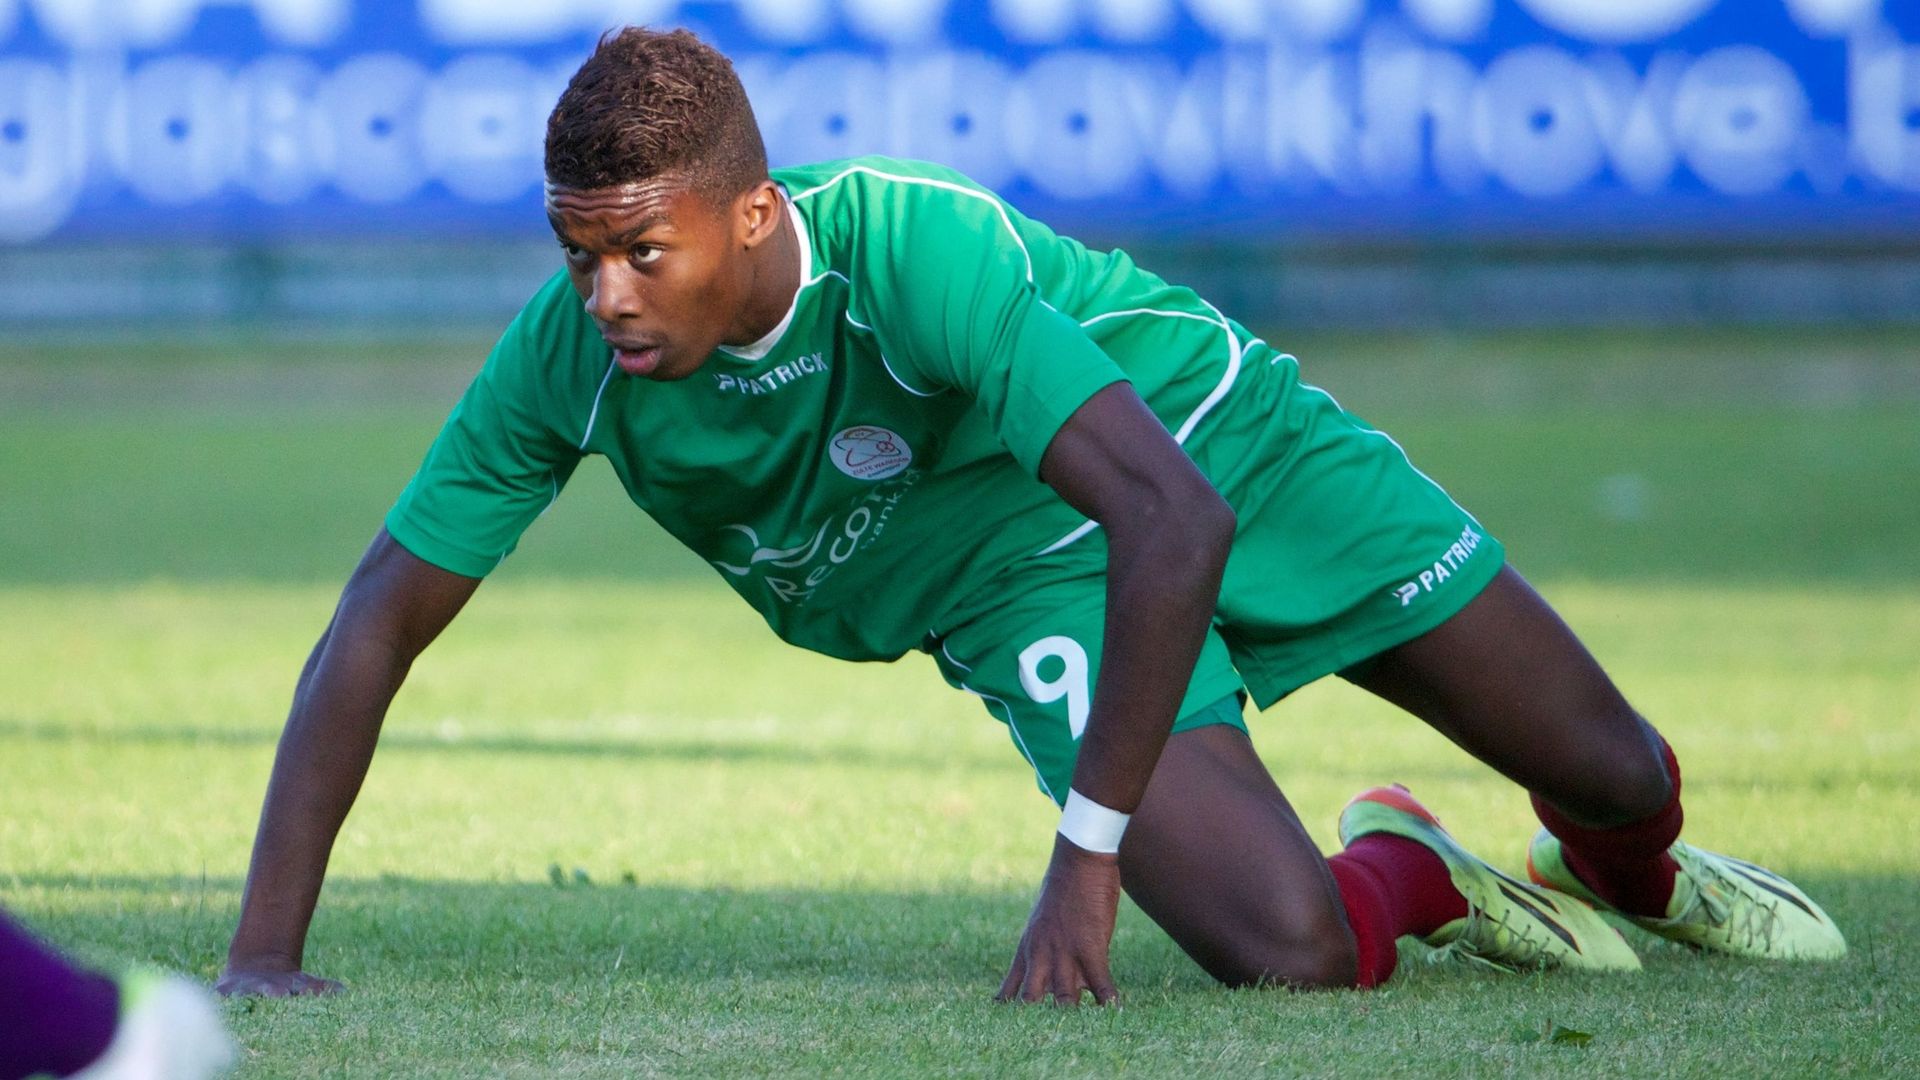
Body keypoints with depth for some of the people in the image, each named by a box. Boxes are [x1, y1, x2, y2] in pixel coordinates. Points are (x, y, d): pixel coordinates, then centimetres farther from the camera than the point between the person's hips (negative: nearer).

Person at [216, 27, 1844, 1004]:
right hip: (1037, 580, 2)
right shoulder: (566, 357, -27)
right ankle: (1407, 878, 16)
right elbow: (376, 628, -19)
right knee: (1285, 950, -22)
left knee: (1615, 770, 8)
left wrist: (1086, 861, -45)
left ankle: (1626, 867, 48)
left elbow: (1177, 522, -44)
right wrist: (266, 951, -27)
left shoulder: (913, 246, -39)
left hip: (1217, 438, -2)